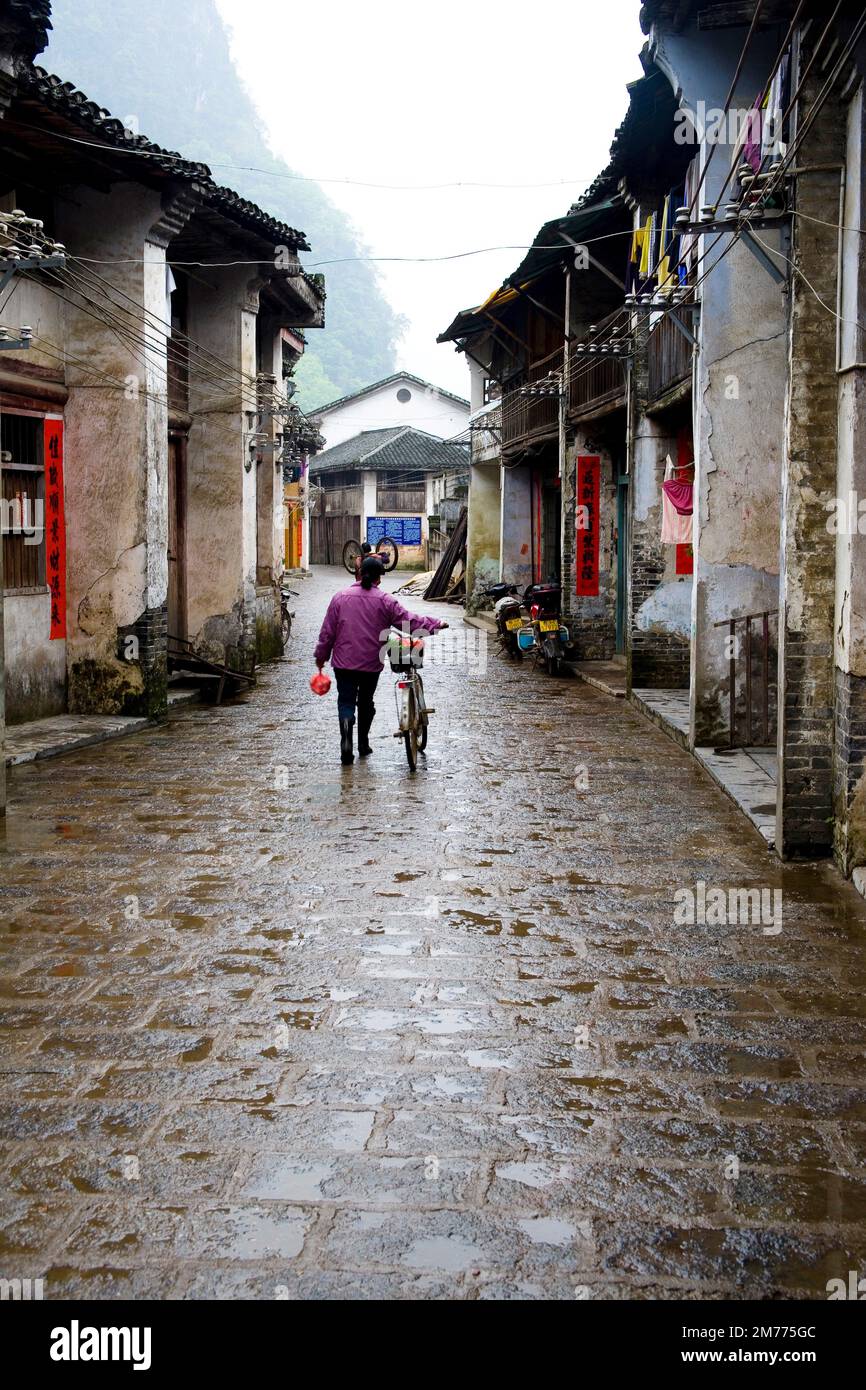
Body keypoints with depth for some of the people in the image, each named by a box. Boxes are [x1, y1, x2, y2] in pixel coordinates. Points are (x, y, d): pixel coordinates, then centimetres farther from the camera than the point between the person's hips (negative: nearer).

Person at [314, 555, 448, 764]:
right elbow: (409, 621, -5)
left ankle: (346, 725, -25)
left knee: (346, 701, 4)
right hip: (371, 663, 0)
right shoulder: (385, 601, -7)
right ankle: (363, 744, 25)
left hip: (344, 662, 0)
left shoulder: (341, 597, -2)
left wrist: (321, 655, 13)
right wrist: (435, 624, 8)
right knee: (366, 702, 17)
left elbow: (328, 631, 2)